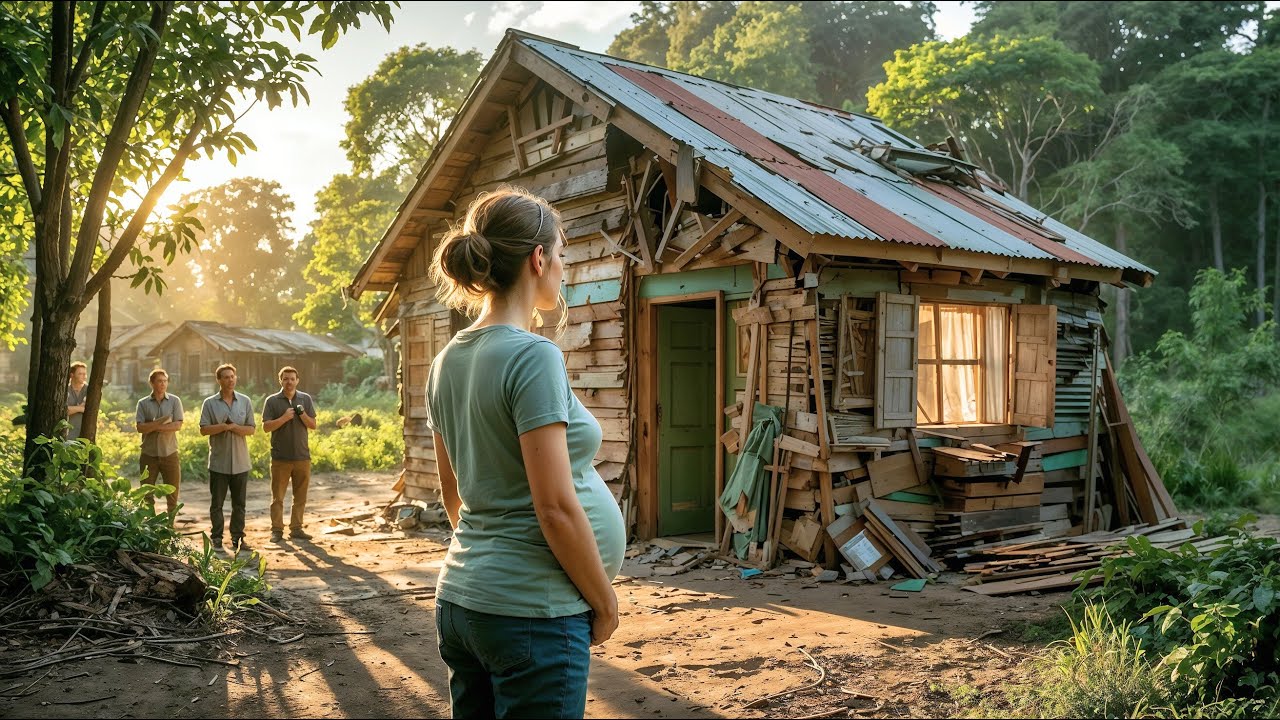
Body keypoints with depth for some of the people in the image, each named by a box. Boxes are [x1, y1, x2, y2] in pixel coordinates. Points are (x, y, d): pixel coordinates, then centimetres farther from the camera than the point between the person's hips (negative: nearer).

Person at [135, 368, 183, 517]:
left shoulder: (175, 401, 1)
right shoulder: (143, 403, 3)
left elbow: (178, 425, -9)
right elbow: (140, 427, -8)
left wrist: (154, 427, -14)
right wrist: (159, 423, -20)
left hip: (169, 453, -1)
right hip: (148, 454, 1)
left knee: (172, 493, 4)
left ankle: (170, 523, 14)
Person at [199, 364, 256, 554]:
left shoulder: (245, 401, 6)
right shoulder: (210, 403, 1)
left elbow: (251, 429, 2)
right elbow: (204, 429, -6)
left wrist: (233, 427, -14)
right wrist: (224, 426, -17)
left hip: (240, 462, 2)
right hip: (219, 462, -2)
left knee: (239, 503, 7)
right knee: (216, 503, 5)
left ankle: (238, 538, 15)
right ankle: (216, 539, 13)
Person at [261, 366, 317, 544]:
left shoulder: (306, 399, 7)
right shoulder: (272, 401, 1)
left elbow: (313, 425, 6)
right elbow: (266, 426, -4)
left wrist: (302, 414, -12)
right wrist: (284, 418, -17)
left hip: (302, 456, 2)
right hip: (280, 457, -2)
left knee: (300, 496, 6)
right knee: (277, 496, 1)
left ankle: (296, 529, 13)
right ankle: (277, 530, 6)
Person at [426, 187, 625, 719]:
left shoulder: (448, 361, 6)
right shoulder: (533, 356, -18)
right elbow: (556, 508, -20)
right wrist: (605, 603, -8)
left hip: (459, 599, 8)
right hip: (532, 614, -8)